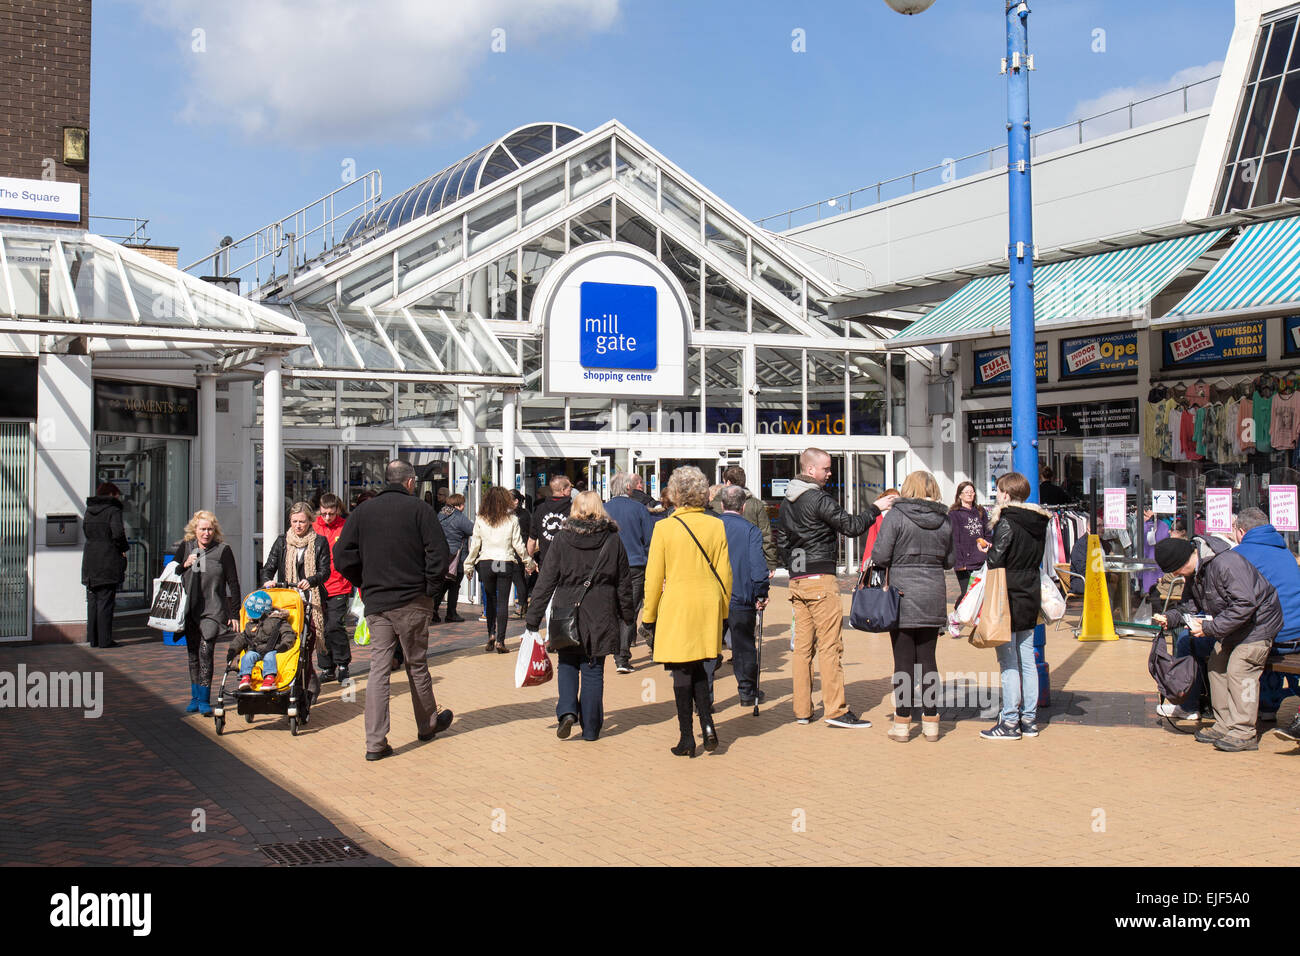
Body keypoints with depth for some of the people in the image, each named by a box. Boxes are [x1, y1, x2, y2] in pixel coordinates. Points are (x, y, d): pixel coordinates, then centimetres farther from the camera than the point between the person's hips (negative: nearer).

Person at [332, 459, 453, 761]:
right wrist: (431, 588, 0)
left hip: (375, 604, 3)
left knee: (378, 667, 3)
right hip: (412, 602, -3)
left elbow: (343, 557, 2)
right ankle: (428, 724, 29)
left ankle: (375, 742, -2)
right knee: (416, 664, 12)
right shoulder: (418, 508, -4)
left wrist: (365, 585, 12)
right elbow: (438, 552, -11)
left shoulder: (362, 512, 6)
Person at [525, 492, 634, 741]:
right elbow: (624, 583, 5)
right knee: (593, 670, 7)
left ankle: (567, 710, -5)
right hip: (600, 616, 0)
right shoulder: (613, 540, -1)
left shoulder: (562, 538, -3)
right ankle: (590, 728, 12)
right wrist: (628, 616, 16)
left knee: (567, 664, 17)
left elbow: (546, 581, -3)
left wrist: (533, 618, 2)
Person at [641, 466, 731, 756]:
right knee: (697, 667, 19)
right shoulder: (716, 526, 0)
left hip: (676, 606, -3)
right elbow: (725, 573, 4)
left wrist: (649, 615, 4)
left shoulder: (664, 528, -8)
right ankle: (707, 723, 4)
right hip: (709, 605, 3)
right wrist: (723, 609, 15)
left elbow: (654, 577, -5)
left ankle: (687, 738, 8)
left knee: (682, 671, 5)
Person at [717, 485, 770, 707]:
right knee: (744, 647, 11)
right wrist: (761, 595, -6)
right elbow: (758, 565, -14)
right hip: (742, 599, -1)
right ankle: (748, 693, 22)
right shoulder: (751, 530, -6)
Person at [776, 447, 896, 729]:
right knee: (830, 645, -6)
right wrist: (875, 508, -1)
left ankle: (802, 710, 12)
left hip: (796, 581, 8)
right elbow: (851, 526, -13)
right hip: (821, 579, -8)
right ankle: (836, 709, -5)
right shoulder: (819, 499, -12)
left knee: (802, 645, 9)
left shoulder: (787, 503, 15)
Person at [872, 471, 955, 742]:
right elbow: (950, 560, 12)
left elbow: (880, 556, -11)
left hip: (903, 594, -4)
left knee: (904, 661, 2)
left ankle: (902, 722, 6)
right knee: (927, 658, 11)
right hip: (934, 597, 4)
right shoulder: (944, 519, 5)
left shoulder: (896, 515, -8)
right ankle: (931, 721, 16)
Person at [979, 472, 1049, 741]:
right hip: (1030, 598, 8)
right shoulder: (1039, 523, 9)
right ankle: (1029, 719, 17)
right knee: (1027, 660, 12)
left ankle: (1010, 722, 0)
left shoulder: (1006, 523, -14)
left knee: (1008, 662, -3)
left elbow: (995, 562, -19)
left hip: (1008, 598, -8)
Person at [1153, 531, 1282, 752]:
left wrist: (1209, 628, -30)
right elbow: (1189, 607, 7)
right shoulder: (1194, 575, 2)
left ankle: (1243, 732, -8)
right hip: (1232, 626, 10)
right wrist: (1169, 618, -14)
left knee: (1239, 670, -15)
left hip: (1258, 623, -10)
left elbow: (1245, 604, -33)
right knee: (1216, 666, 8)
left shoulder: (1226, 563, -30)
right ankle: (1224, 726, 15)